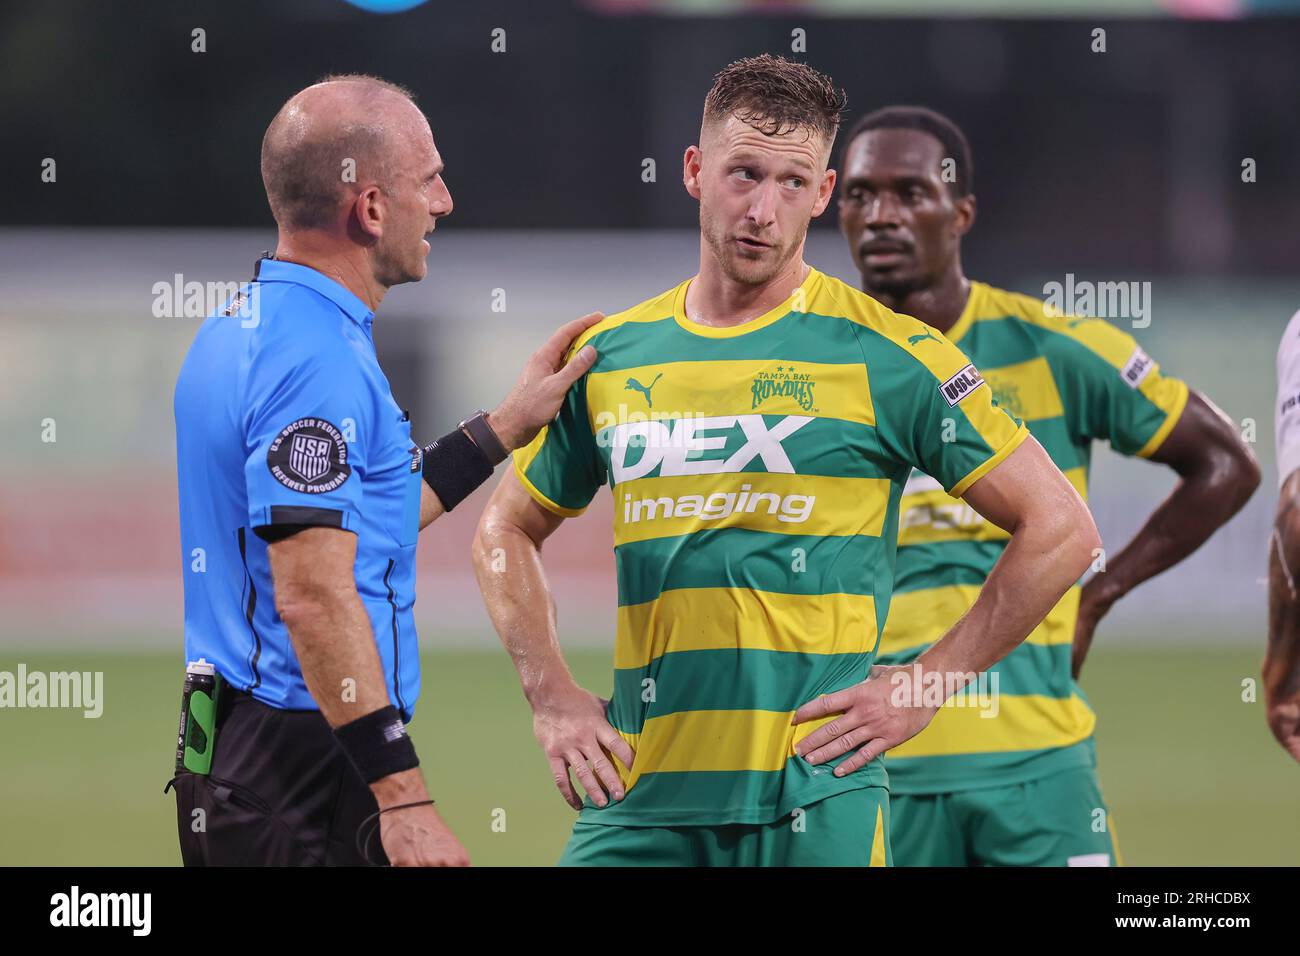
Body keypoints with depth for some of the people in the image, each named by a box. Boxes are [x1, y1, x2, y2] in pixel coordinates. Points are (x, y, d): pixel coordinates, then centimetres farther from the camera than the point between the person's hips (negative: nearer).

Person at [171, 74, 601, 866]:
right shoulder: (321, 362, -17)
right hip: (307, 770, -10)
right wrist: (403, 796, -25)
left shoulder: (236, 329, 14)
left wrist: (505, 426, 26)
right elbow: (313, 592, -24)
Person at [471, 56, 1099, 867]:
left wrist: (924, 688, -3)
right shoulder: (609, 358, 10)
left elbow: (1062, 531, -1)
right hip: (638, 800, 3)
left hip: (814, 799, -3)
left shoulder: (886, 356, -3)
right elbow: (507, 530, 24)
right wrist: (553, 698, 10)